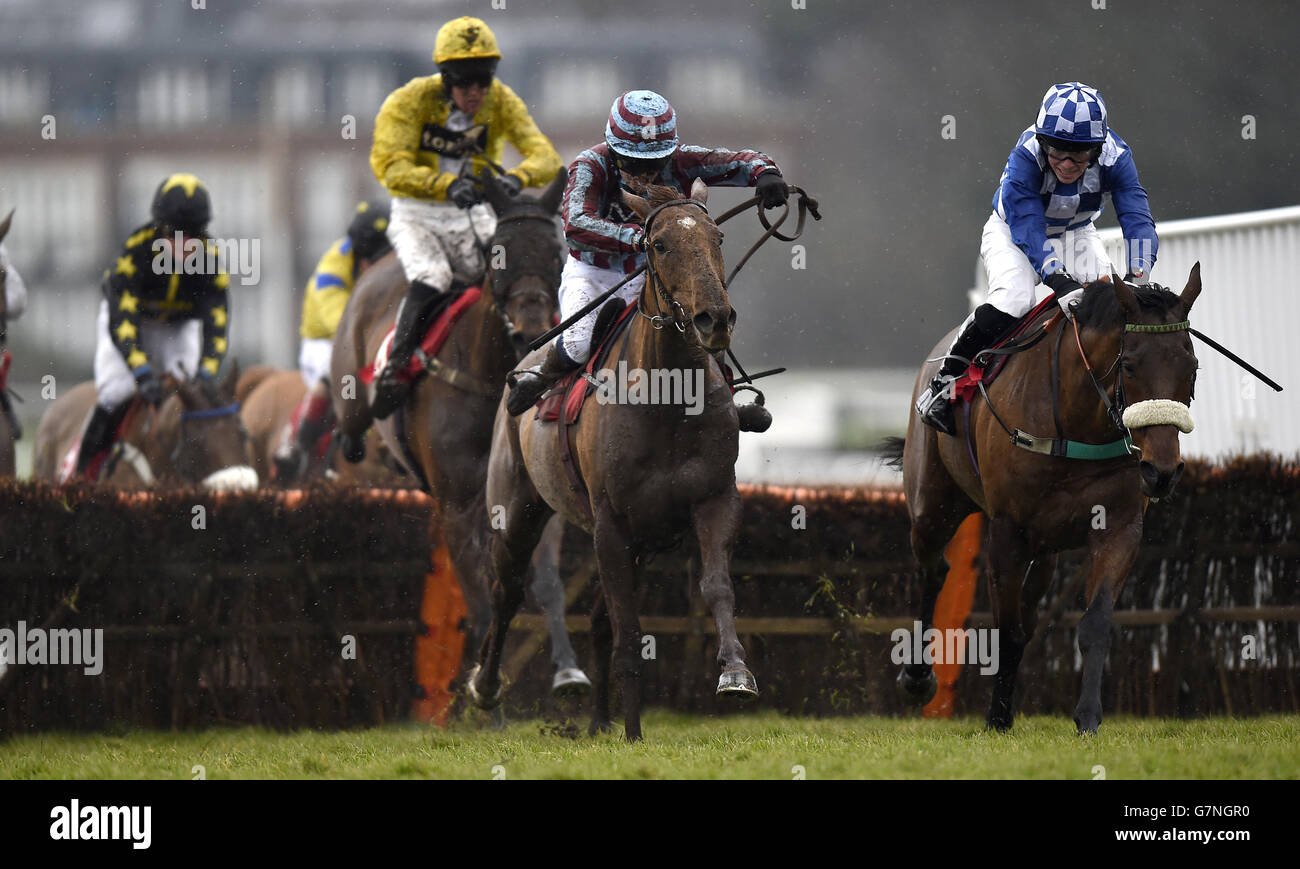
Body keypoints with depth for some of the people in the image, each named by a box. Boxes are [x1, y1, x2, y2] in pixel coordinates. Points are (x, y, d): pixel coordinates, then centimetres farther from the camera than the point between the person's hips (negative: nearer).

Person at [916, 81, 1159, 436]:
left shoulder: (1115, 158, -27)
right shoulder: (1025, 159, -35)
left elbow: (1137, 217, -32)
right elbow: (1027, 228, -41)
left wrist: (1139, 275, -48)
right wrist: (1057, 277, -56)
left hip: (1076, 234, 4)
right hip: (1013, 232, -4)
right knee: (1014, 297, -31)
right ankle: (945, 380, -16)